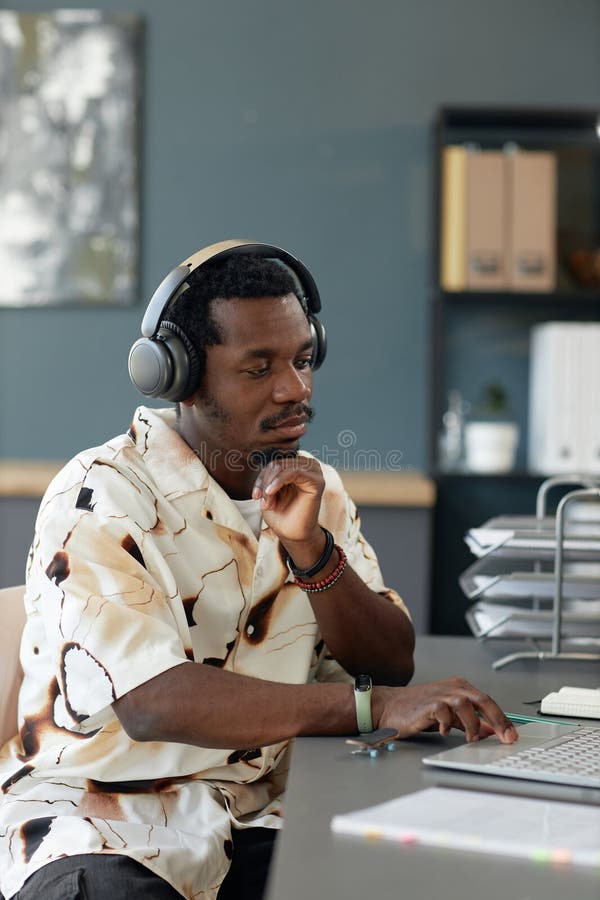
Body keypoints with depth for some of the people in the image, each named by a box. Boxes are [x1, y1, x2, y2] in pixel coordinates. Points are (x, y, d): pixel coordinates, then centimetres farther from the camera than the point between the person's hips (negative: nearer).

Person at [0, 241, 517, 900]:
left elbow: (391, 665, 4)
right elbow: (150, 703, -25)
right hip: (105, 825, -5)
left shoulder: (313, 489, 9)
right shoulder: (100, 499, -13)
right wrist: (372, 706, -33)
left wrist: (309, 544, -13)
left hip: (262, 818, 5)